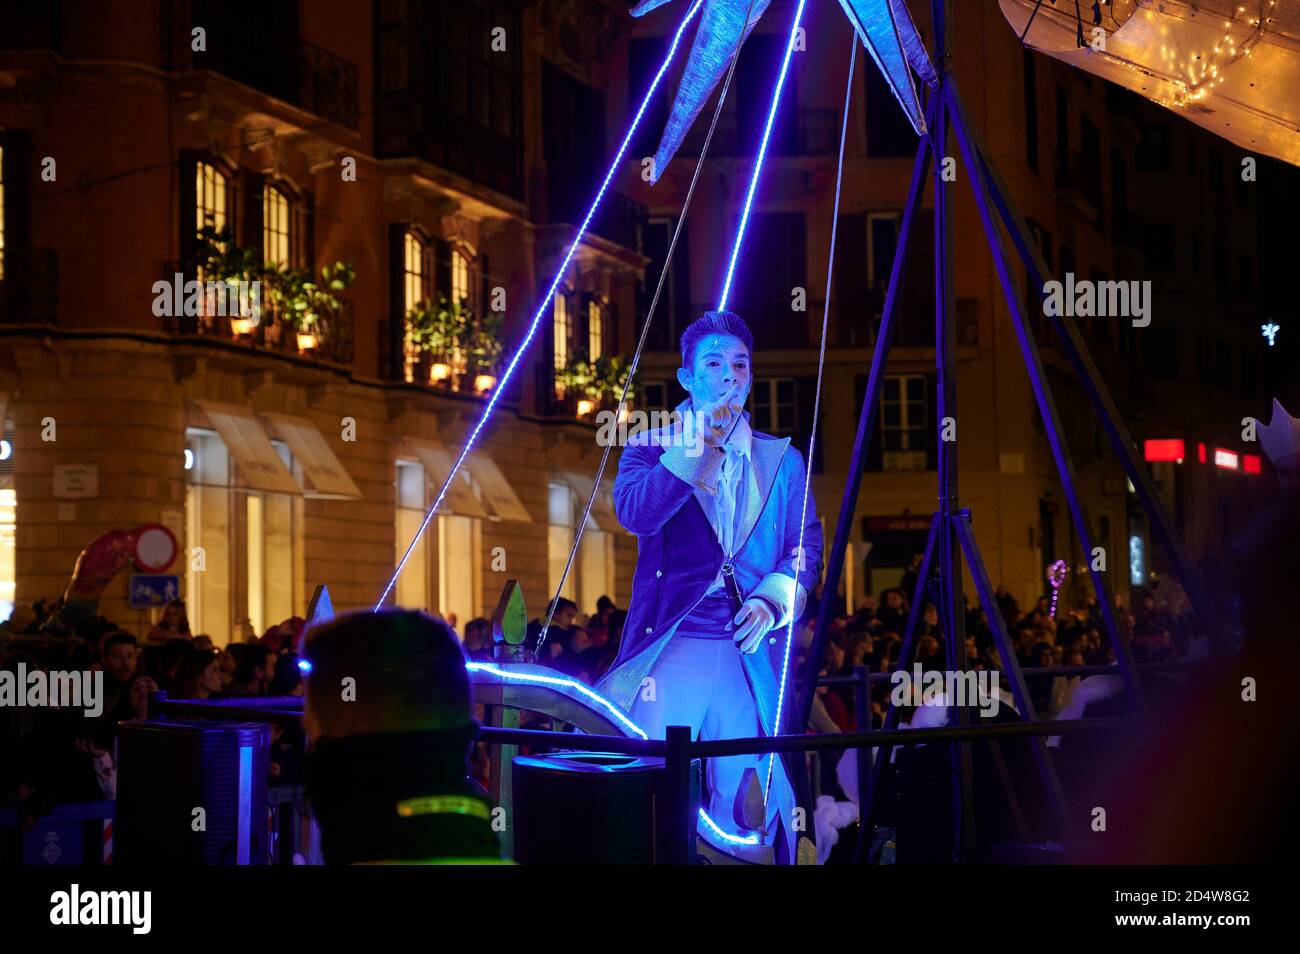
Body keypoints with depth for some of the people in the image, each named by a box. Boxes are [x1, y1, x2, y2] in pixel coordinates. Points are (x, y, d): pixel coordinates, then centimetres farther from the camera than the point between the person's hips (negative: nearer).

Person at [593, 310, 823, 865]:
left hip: (749, 650, 2)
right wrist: (701, 439, -10)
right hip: (669, 647, -2)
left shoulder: (781, 460, 17)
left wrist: (771, 600, -9)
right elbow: (634, 512, -9)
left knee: (747, 811, -3)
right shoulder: (653, 447, 11)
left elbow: (807, 546, 9)